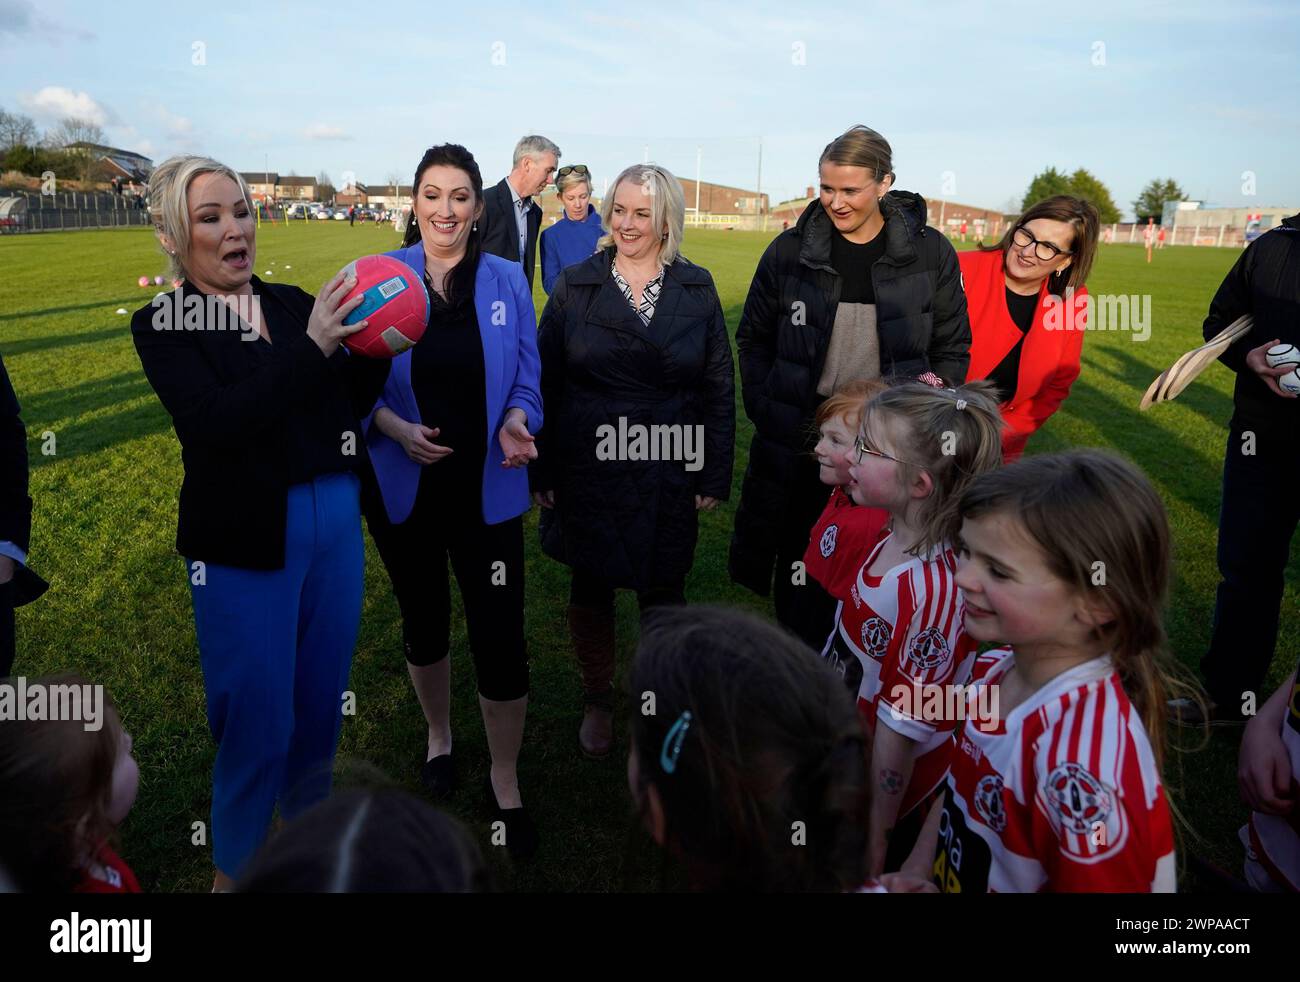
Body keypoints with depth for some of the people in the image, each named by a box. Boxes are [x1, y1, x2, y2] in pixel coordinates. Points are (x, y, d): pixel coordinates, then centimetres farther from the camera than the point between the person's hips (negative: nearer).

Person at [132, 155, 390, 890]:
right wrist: (311, 347, -24)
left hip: (336, 520, 4)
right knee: (257, 715, 7)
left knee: (322, 700, 17)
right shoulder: (162, 326, -4)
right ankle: (235, 868, 33)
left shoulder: (293, 303, 7)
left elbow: (348, 405, 6)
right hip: (245, 540, -4)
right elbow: (214, 424, -19)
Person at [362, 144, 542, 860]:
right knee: (423, 621, 19)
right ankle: (439, 735, 48)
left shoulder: (507, 281, -1)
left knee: (500, 638, -2)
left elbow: (525, 380, 2)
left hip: (486, 492, 0)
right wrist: (396, 427, -20)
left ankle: (505, 783, 22)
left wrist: (516, 423, -19)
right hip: (403, 487, 1)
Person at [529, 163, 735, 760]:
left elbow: (719, 389, 3)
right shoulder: (575, 287, 1)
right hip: (587, 470, 0)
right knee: (590, 589, 12)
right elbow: (545, 384, 1)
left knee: (664, 592, 9)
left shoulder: (696, 290, 2)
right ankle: (597, 702, 32)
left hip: (668, 474, 0)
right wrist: (541, 471, -2)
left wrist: (715, 476, -1)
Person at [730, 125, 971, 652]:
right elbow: (753, 338, 8)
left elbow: (952, 347, 7)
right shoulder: (790, 251, -1)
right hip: (798, 439, 1)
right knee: (799, 567, 11)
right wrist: (764, 411, -1)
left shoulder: (929, 253, -1)